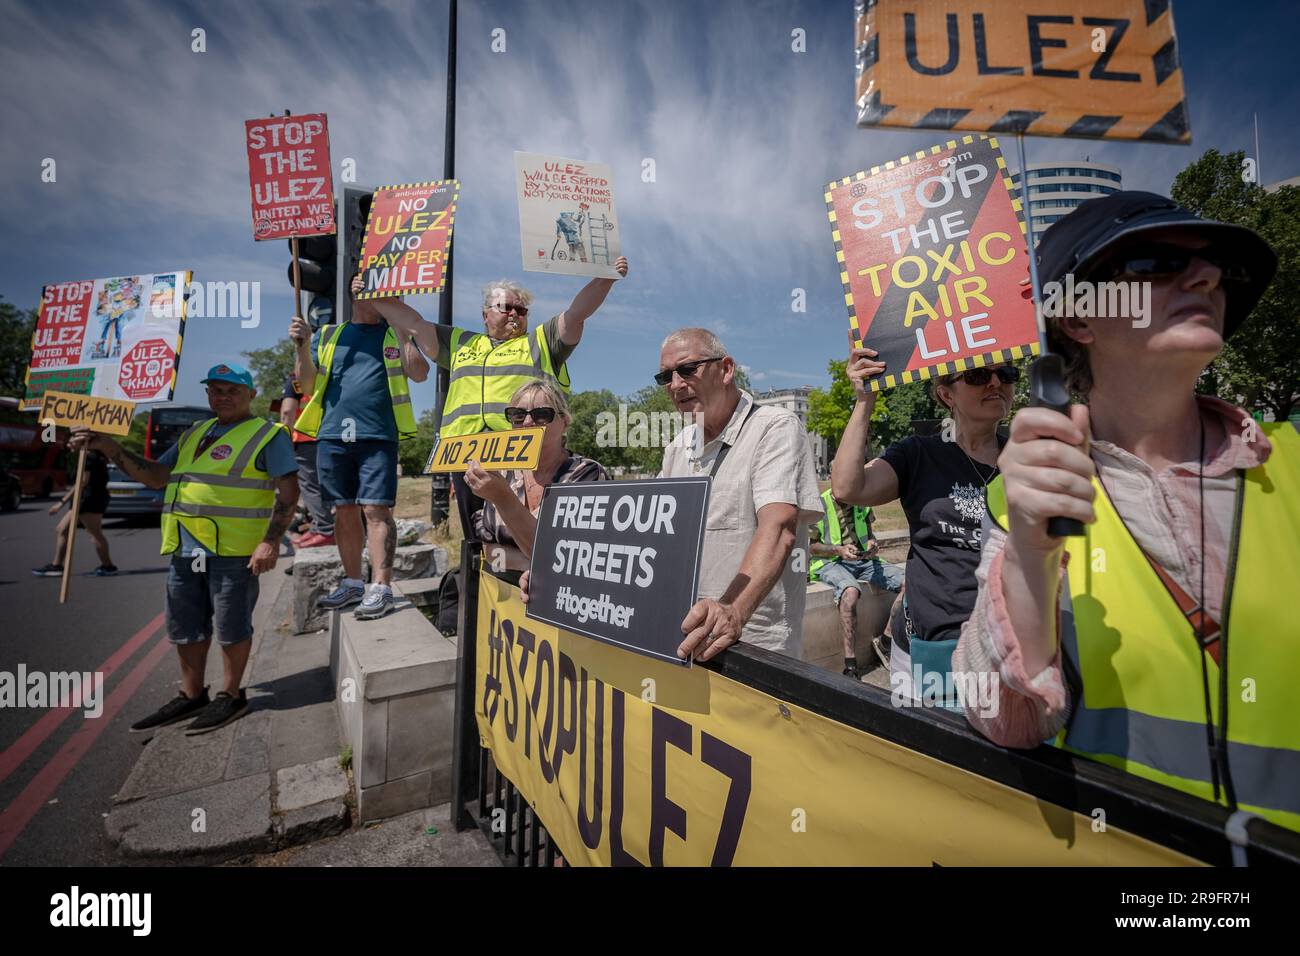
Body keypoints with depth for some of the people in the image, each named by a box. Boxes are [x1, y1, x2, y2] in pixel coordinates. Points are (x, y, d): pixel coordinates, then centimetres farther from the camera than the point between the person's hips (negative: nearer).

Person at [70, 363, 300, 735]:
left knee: (231, 627, 4)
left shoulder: (267, 435, -5)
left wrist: (270, 541, -20)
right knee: (186, 628, 16)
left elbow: (288, 492, -12)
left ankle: (231, 696, 20)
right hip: (185, 550, 8)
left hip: (234, 550, -7)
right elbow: (156, 476, 22)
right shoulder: (194, 433, 19)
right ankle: (191, 696, 32)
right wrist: (108, 447, 10)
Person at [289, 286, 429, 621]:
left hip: (377, 436, -3)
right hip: (333, 435, 3)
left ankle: (380, 588, -5)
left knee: (376, 509, -9)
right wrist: (302, 346, 0)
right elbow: (308, 385, 14)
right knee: (344, 510, 8)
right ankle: (352, 583, 21)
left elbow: (420, 373, -5)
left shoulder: (396, 334, 11)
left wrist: (400, 328, -6)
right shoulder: (327, 335, 17)